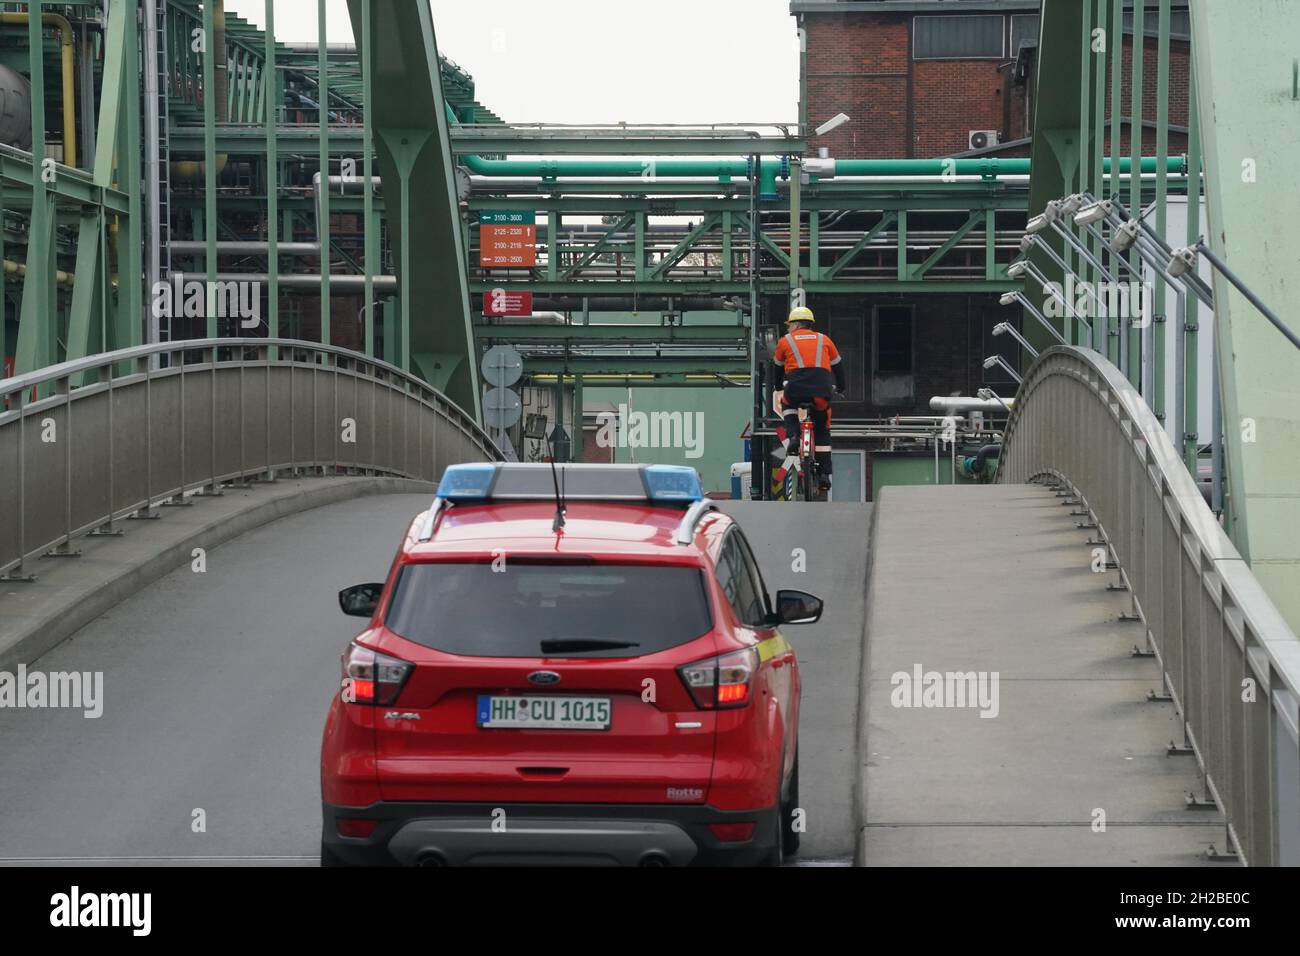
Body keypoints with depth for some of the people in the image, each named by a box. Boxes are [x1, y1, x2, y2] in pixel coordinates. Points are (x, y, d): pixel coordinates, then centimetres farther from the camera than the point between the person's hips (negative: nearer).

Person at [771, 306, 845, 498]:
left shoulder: (785, 341, 18)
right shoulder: (824, 340, 23)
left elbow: (777, 367, 31)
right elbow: (838, 366, 31)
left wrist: (777, 387, 50)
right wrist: (840, 388, 48)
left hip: (796, 387, -1)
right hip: (823, 388, 1)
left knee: (787, 405, 34)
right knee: (822, 431, 18)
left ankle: (793, 437, 7)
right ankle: (824, 474, 10)